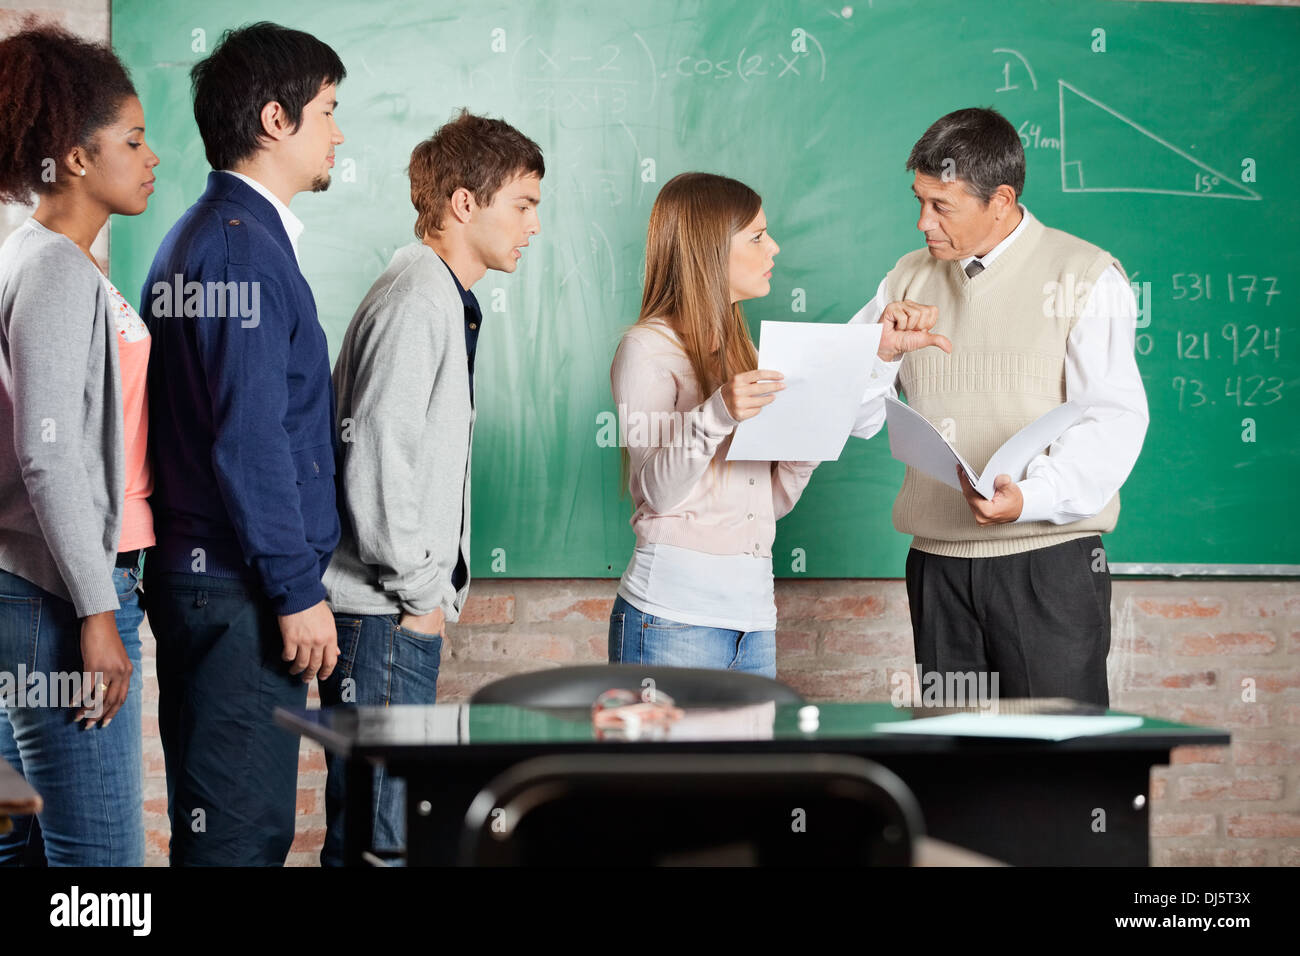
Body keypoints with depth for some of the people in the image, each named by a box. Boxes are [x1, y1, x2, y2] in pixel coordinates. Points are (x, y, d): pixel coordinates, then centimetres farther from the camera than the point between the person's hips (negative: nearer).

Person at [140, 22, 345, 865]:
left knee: (211, 817, 14)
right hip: (242, 588, -10)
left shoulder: (201, 236, 18)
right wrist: (299, 592, -19)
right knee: (244, 828, -7)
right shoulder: (244, 247, -15)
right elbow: (252, 440, -21)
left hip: (196, 573, 11)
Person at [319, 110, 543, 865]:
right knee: (377, 833, -8)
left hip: (409, 608, 10)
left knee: (392, 817, 14)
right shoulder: (416, 304, -15)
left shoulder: (447, 302, 17)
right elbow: (375, 462, -22)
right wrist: (421, 591, -15)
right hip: (384, 612, -10)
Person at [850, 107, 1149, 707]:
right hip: (937, 561, 5)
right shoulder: (912, 279, 14)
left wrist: (1031, 496, -25)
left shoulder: (1083, 276, -2)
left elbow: (1113, 417, -10)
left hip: (1047, 557, -5)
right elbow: (855, 417, 11)